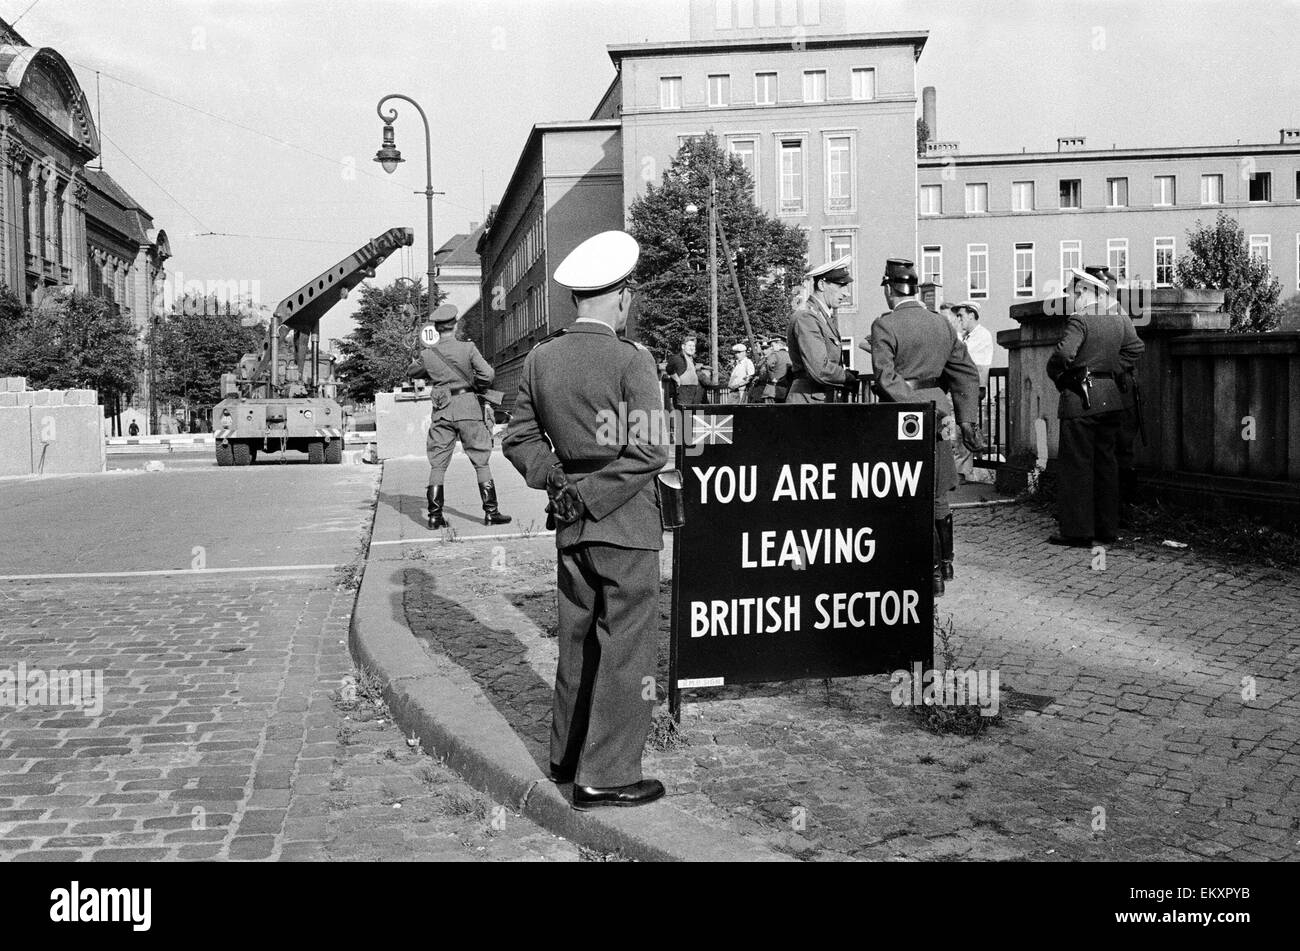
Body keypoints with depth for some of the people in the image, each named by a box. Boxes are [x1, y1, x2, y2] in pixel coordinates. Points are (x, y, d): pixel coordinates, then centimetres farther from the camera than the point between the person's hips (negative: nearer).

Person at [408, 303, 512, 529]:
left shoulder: (427, 354, 2)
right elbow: (488, 375, -10)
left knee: (437, 465, 7)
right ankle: (491, 512, 4)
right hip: (468, 408, -2)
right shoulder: (467, 348, -6)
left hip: (442, 410, 2)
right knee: (481, 462, 5)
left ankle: (435, 515, 5)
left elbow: (411, 372, 20)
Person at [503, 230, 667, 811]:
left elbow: (520, 438, 8)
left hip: (571, 524, 6)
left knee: (577, 641, 18)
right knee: (624, 647, 3)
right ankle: (604, 776, 7)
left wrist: (557, 480, 3)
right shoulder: (631, 361, -15)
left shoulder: (540, 359, 3)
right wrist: (594, 494, -11)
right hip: (625, 523, -6)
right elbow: (650, 451, -19)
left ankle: (567, 755, 30)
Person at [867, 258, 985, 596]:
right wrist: (967, 419, 12)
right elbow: (966, 374, 11)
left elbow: (886, 378, -20)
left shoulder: (884, 325, -10)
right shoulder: (942, 324, 10)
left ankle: (933, 573, 4)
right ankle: (945, 563, 32)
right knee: (937, 493, 19)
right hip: (938, 409, 6)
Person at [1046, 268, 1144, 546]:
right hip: (1111, 398, 7)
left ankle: (1078, 531, 0)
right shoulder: (1119, 319, 10)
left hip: (1080, 400, -7)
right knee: (1106, 462, 12)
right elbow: (1135, 348, 21)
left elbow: (1064, 354, -26)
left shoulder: (1079, 321, -13)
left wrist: (1054, 373, -7)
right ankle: (1107, 528, 17)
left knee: (1076, 465, -2)